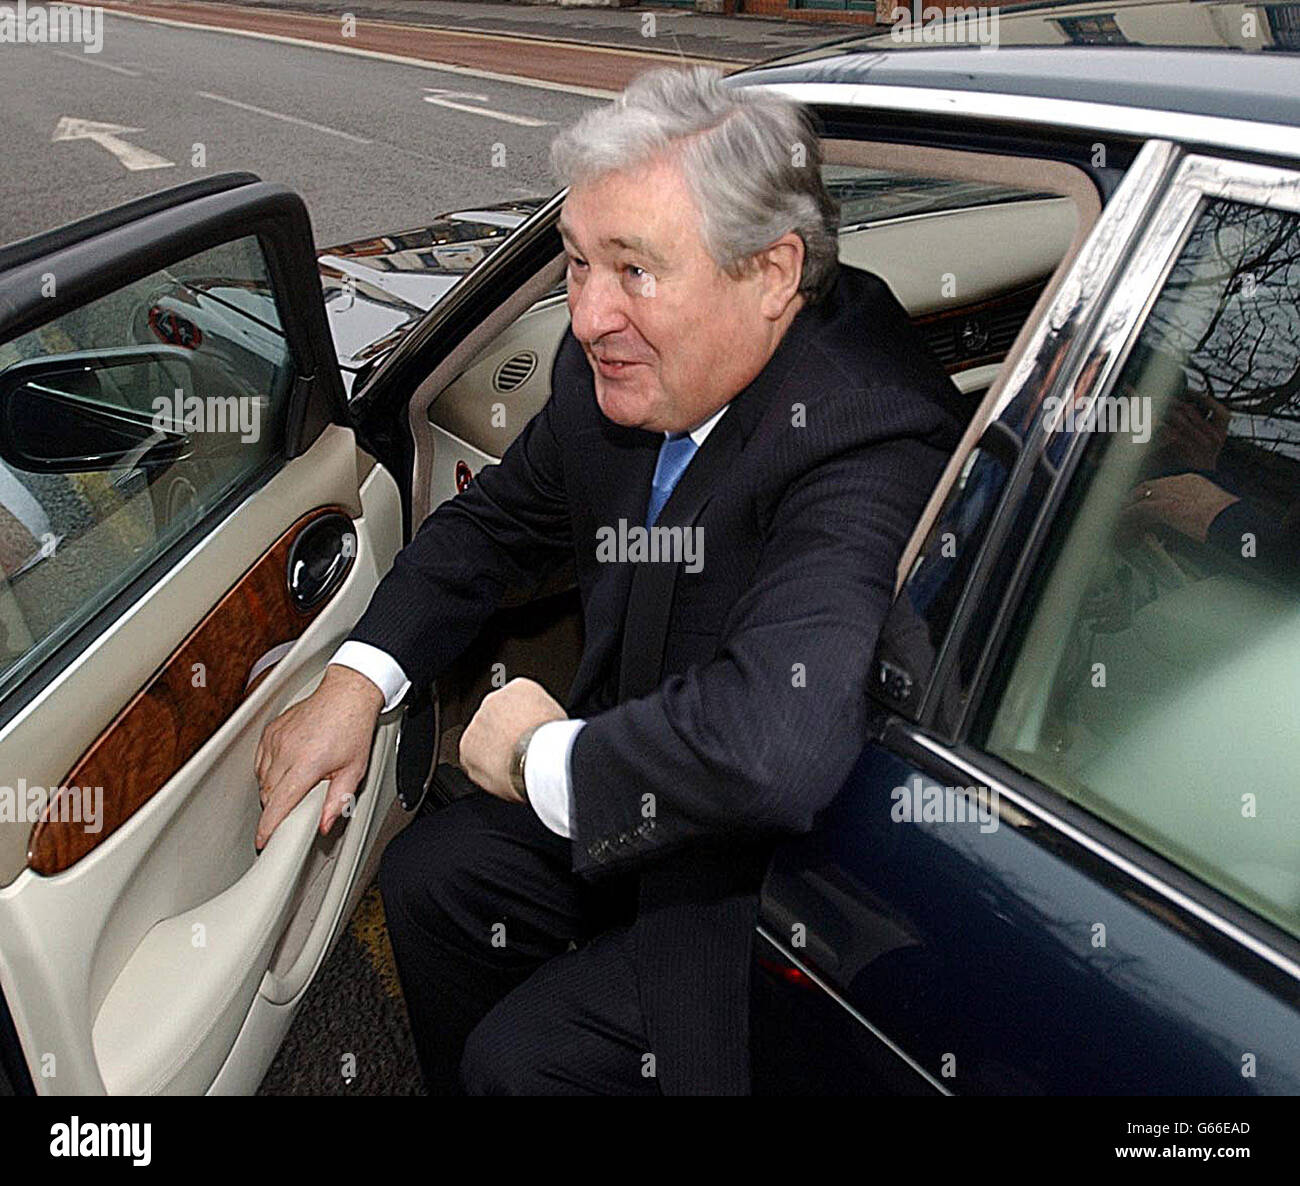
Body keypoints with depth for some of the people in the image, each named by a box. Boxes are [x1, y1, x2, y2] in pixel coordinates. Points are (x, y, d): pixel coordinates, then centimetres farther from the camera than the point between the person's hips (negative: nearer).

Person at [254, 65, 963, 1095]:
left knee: (522, 1056, -9)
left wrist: (544, 758, -28)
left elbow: (770, 742, -48)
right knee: (426, 877, 12)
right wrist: (357, 681, -4)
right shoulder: (615, 367, -9)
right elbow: (497, 522, 9)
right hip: (634, 792, 8)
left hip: (794, 866, -7)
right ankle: (463, 1086, 38)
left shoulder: (868, 445, -34)